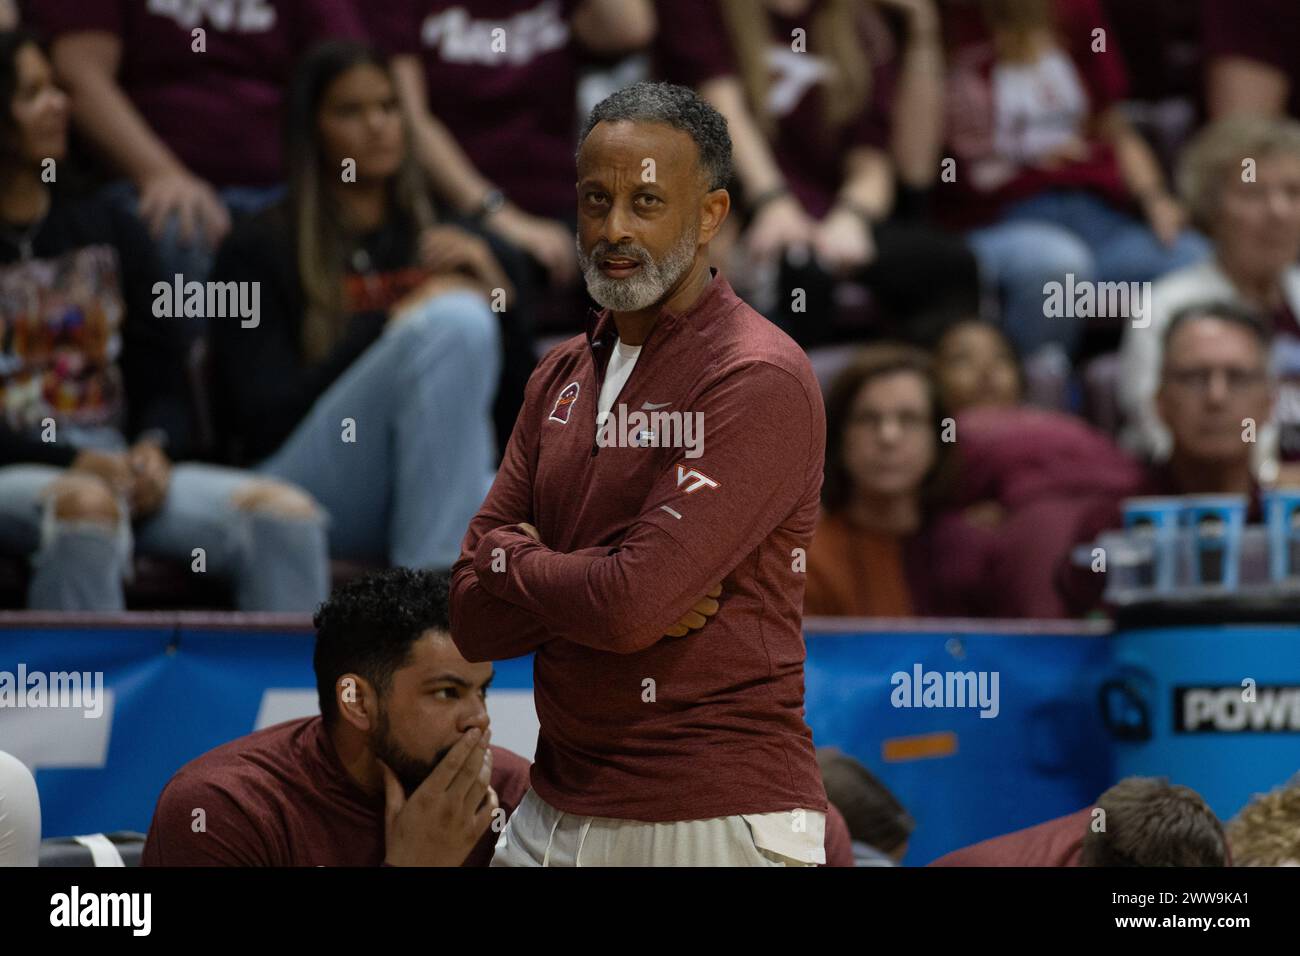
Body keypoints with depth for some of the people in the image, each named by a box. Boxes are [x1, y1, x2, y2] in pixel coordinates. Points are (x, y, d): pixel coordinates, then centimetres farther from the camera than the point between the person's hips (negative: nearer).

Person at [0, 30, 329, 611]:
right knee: (86, 503, -41)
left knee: (287, 516, -21)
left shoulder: (106, 231, 20)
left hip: (123, 469, 5)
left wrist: (154, 448, -5)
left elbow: (162, 384, 18)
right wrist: (74, 461, -17)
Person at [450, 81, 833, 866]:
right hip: (556, 815, 7)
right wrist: (624, 594, -11)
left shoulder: (759, 382, -12)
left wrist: (509, 558, -3)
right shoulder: (563, 376, 12)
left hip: (718, 825, -7)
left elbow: (634, 602, -21)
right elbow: (474, 621, 6)